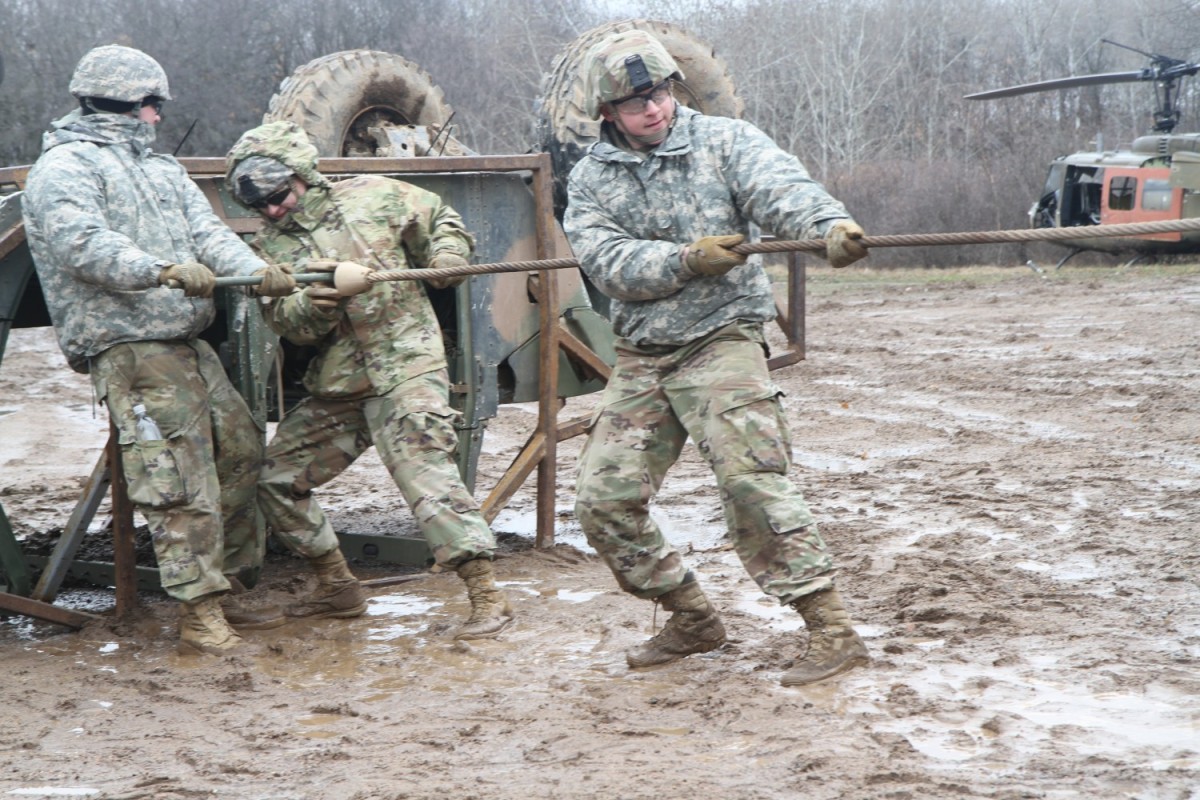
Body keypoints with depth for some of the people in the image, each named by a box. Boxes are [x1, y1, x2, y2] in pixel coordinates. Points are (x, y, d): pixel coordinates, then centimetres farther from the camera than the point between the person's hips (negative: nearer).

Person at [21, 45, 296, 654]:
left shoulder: (160, 168, 22)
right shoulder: (65, 168, -5)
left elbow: (207, 232, 10)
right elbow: (82, 244, -21)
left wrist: (259, 271, -9)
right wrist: (163, 270, -33)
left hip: (187, 342, 9)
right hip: (127, 349, -9)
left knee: (241, 452, 10)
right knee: (180, 479, -11)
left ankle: (229, 589, 21)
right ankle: (200, 612, -5)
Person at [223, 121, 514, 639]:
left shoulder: (374, 198, 0)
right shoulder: (269, 248, 6)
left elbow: (441, 219, 14)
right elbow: (286, 322, -8)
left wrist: (447, 253, -6)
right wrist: (315, 304, -29)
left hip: (406, 368, -5)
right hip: (334, 387, 6)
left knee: (425, 471, -20)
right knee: (276, 478, 7)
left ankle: (488, 599, -18)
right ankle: (337, 587, 22)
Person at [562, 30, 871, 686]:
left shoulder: (724, 142, -2)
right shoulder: (590, 180, 6)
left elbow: (780, 187, -21)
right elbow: (610, 266, -8)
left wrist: (829, 223, -43)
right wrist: (687, 259, -23)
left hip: (721, 341, -5)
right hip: (640, 361, 5)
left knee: (749, 481, -20)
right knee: (604, 502, 2)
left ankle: (832, 631, -15)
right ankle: (692, 620, 20)